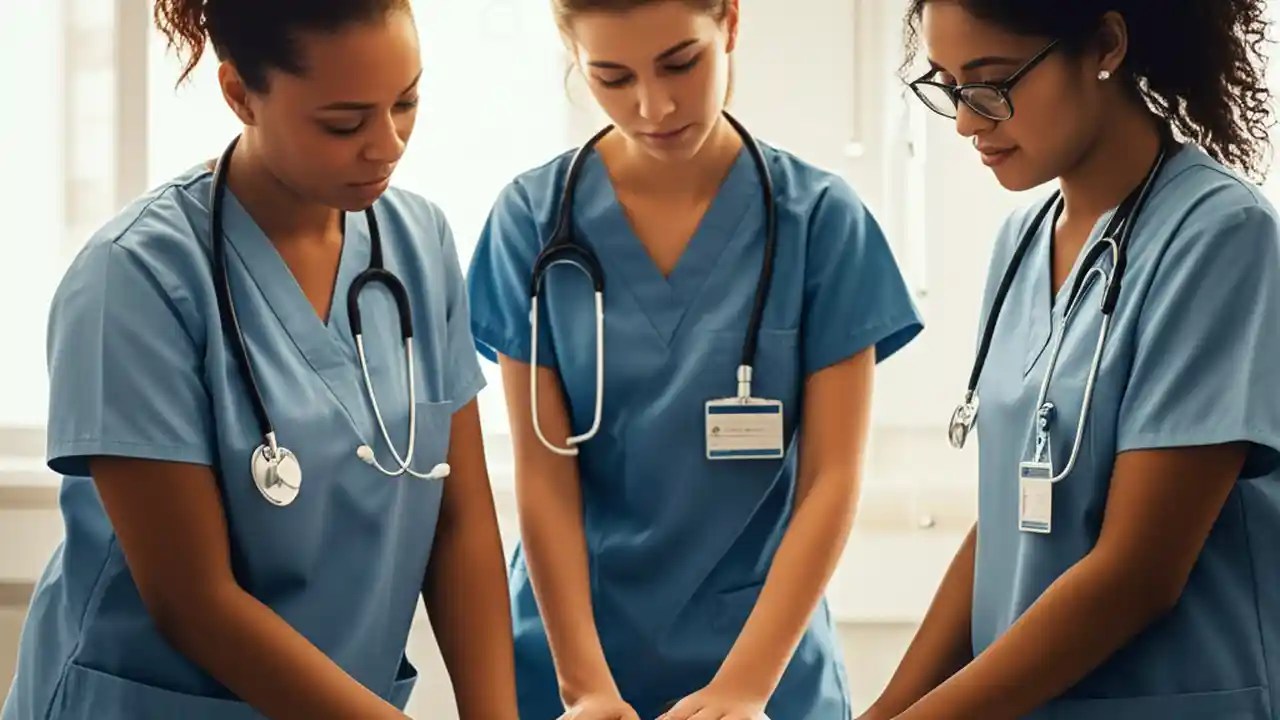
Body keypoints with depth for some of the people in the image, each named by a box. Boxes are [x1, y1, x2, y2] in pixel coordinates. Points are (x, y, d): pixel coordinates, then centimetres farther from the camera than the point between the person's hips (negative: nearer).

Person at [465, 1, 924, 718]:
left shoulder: (820, 218, -7)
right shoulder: (534, 217, -6)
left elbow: (832, 478, -9)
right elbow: (543, 473, -7)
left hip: (764, 661, 0)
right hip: (569, 654, 0)